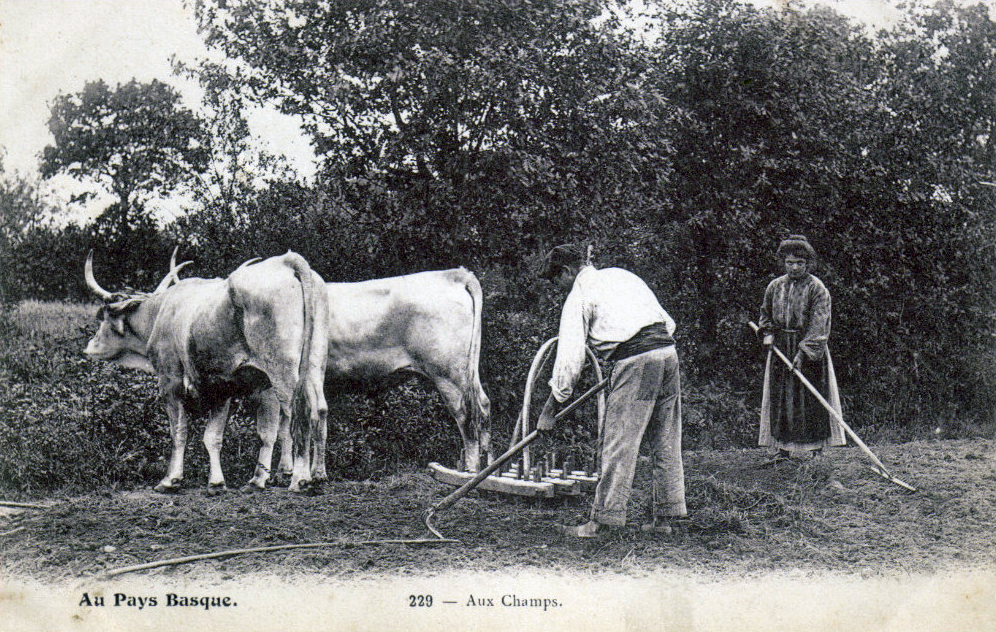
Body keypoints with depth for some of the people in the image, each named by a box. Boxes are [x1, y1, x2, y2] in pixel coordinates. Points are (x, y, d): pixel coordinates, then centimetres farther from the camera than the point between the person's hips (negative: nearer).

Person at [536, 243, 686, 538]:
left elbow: (570, 357, -2)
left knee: (618, 444, -4)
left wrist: (550, 409, 3)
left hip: (635, 360, -7)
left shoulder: (579, 296, 3)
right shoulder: (621, 274, 24)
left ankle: (603, 519, -1)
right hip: (668, 350, 8)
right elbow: (668, 322, 23)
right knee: (666, 442, 12)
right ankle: (665, 515, 19)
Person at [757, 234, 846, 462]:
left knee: (812, 398, -2)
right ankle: (781, 448, 7)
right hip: (780, 348, 4)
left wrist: (804, 351, -21)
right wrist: (767, 334, 3)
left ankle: (816, 447, 7)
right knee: (779, 398, 3)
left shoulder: (817, 288, -7)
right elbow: (766, 314, 22)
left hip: (809, 350, -4)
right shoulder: (775, 286, 8)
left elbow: (817, 324, -14)